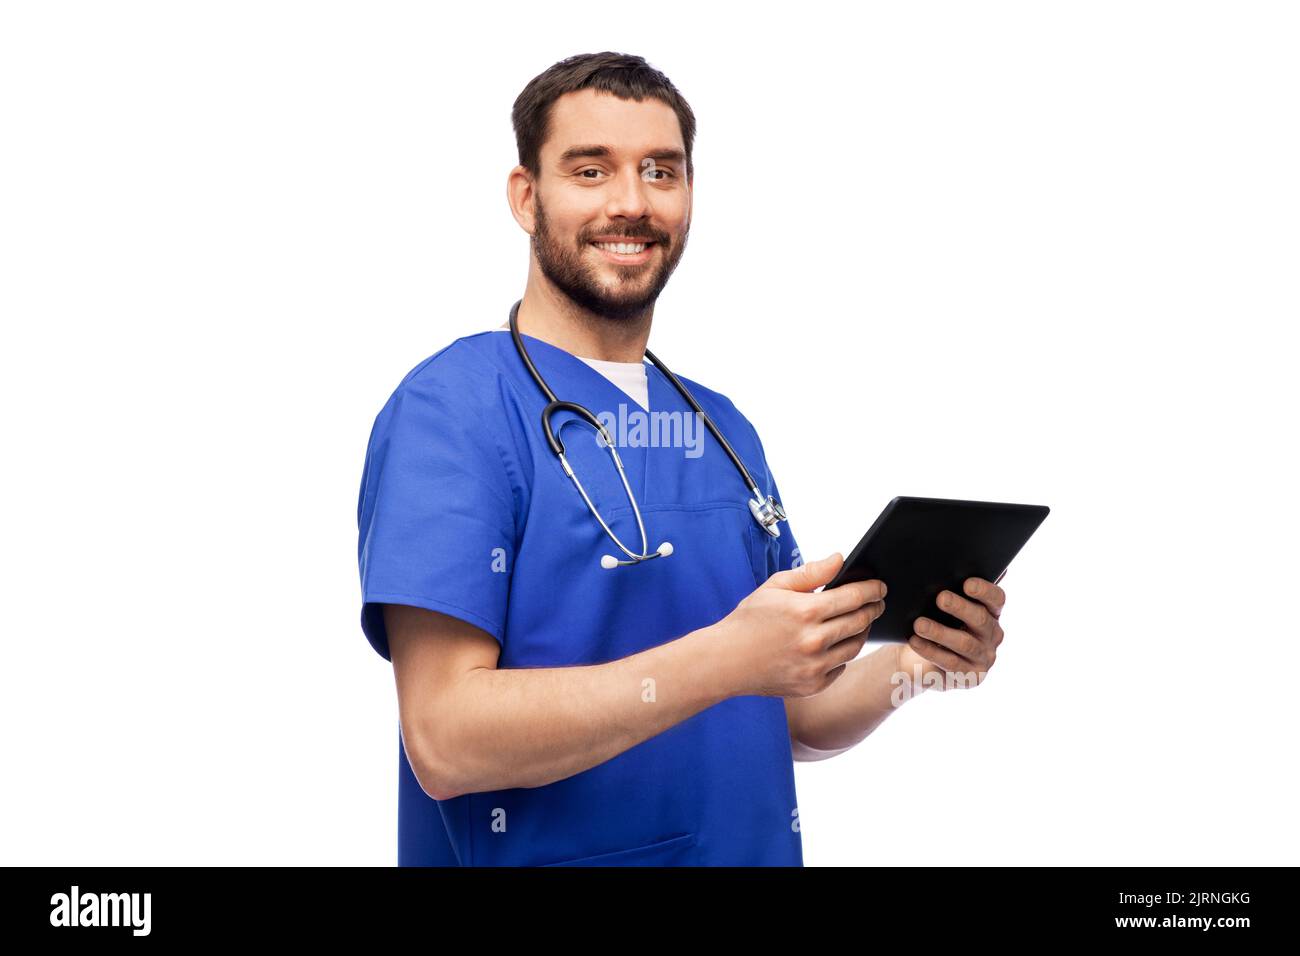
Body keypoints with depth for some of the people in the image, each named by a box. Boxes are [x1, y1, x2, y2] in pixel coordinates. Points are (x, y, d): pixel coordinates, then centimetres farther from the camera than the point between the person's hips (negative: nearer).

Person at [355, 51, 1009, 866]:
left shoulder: (726, 430, 6)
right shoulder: (451, 407, -15)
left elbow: (786, 721, 10)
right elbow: (444, 743, -23)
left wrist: (912, 663, -9)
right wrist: (727, 659, -28)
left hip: (752, 845, 6)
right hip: (545, 853, -6)